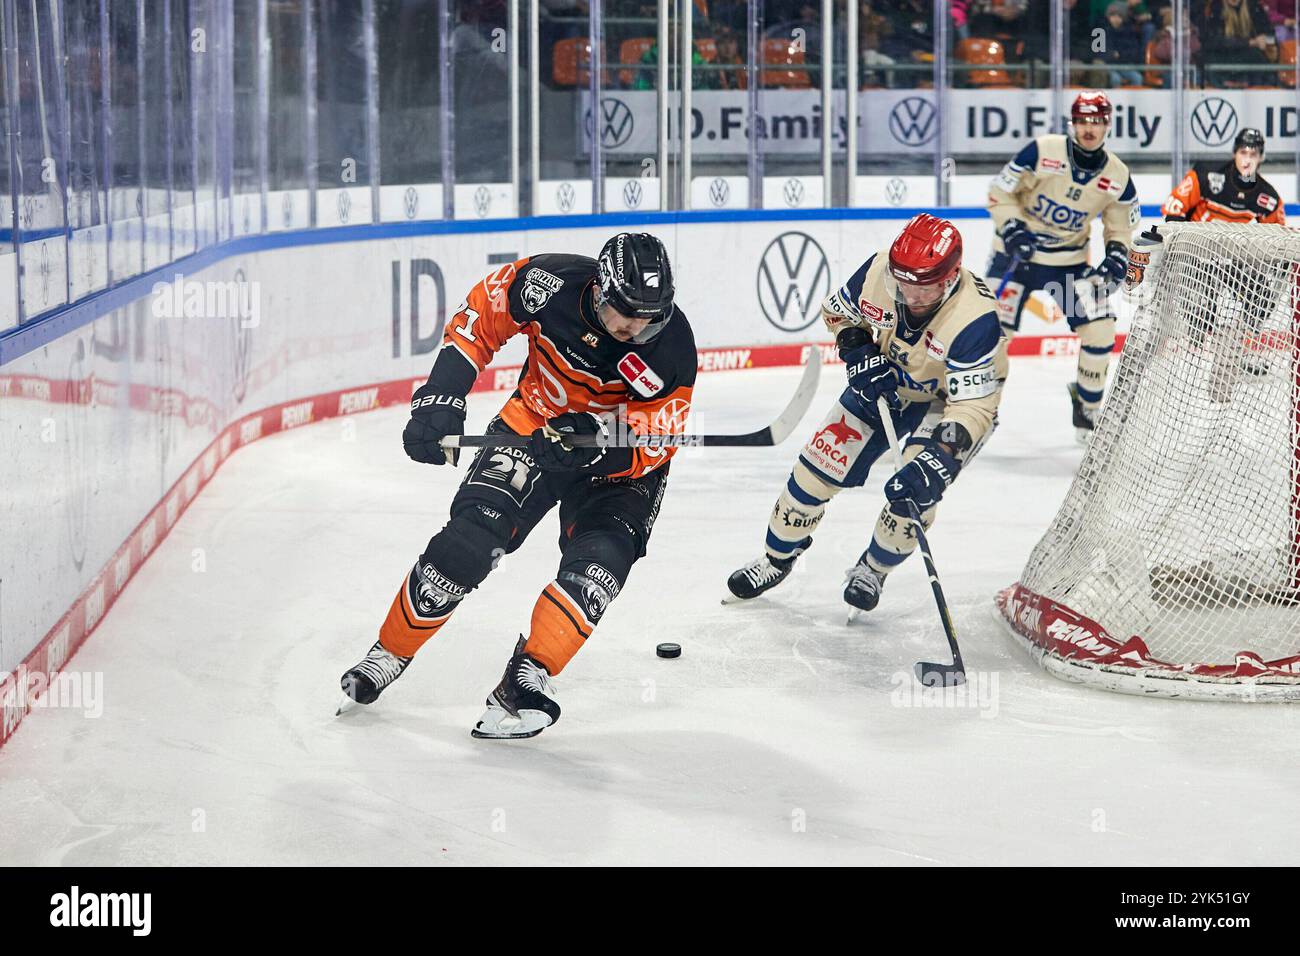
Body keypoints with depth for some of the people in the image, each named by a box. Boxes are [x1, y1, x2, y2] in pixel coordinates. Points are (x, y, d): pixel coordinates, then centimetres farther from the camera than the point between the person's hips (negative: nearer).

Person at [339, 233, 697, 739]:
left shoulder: (671, 346, -26)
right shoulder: (552, 283, -25)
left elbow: (649, 448, -22)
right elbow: (481, 315, -7)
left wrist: (594, 446, -42)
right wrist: (442, 395, -12)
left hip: (617, 460, -1)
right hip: (534, 426, 1)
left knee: (600, 558, -24)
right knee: (469, 539, -11)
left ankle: (528, 676, -16)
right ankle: (387, 656, 6)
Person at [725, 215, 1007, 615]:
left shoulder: (974, 319, -39)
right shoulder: (879, 271, -25)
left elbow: (974, 406, -38)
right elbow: (837, 310, -1)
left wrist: (937, 461, -50)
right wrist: (858, 351, -19)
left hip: (950, 398, -4)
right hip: (888, 381, 5)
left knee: (913, 492, -22)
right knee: (818, 465, -1)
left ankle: (873, 570, 9)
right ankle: (777, 558, 23)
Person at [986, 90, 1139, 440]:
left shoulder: (1118, 177, -6)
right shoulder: (1042, 151, -17)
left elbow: (1120, 229, 7)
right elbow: (999, 193, -8)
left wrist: (1116, 258, -11)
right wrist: (1013, 229, -21)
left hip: (1070, 260, 3)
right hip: (1017, 252, -3)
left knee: (1100, 330, -6)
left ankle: (1087, 406, 14)